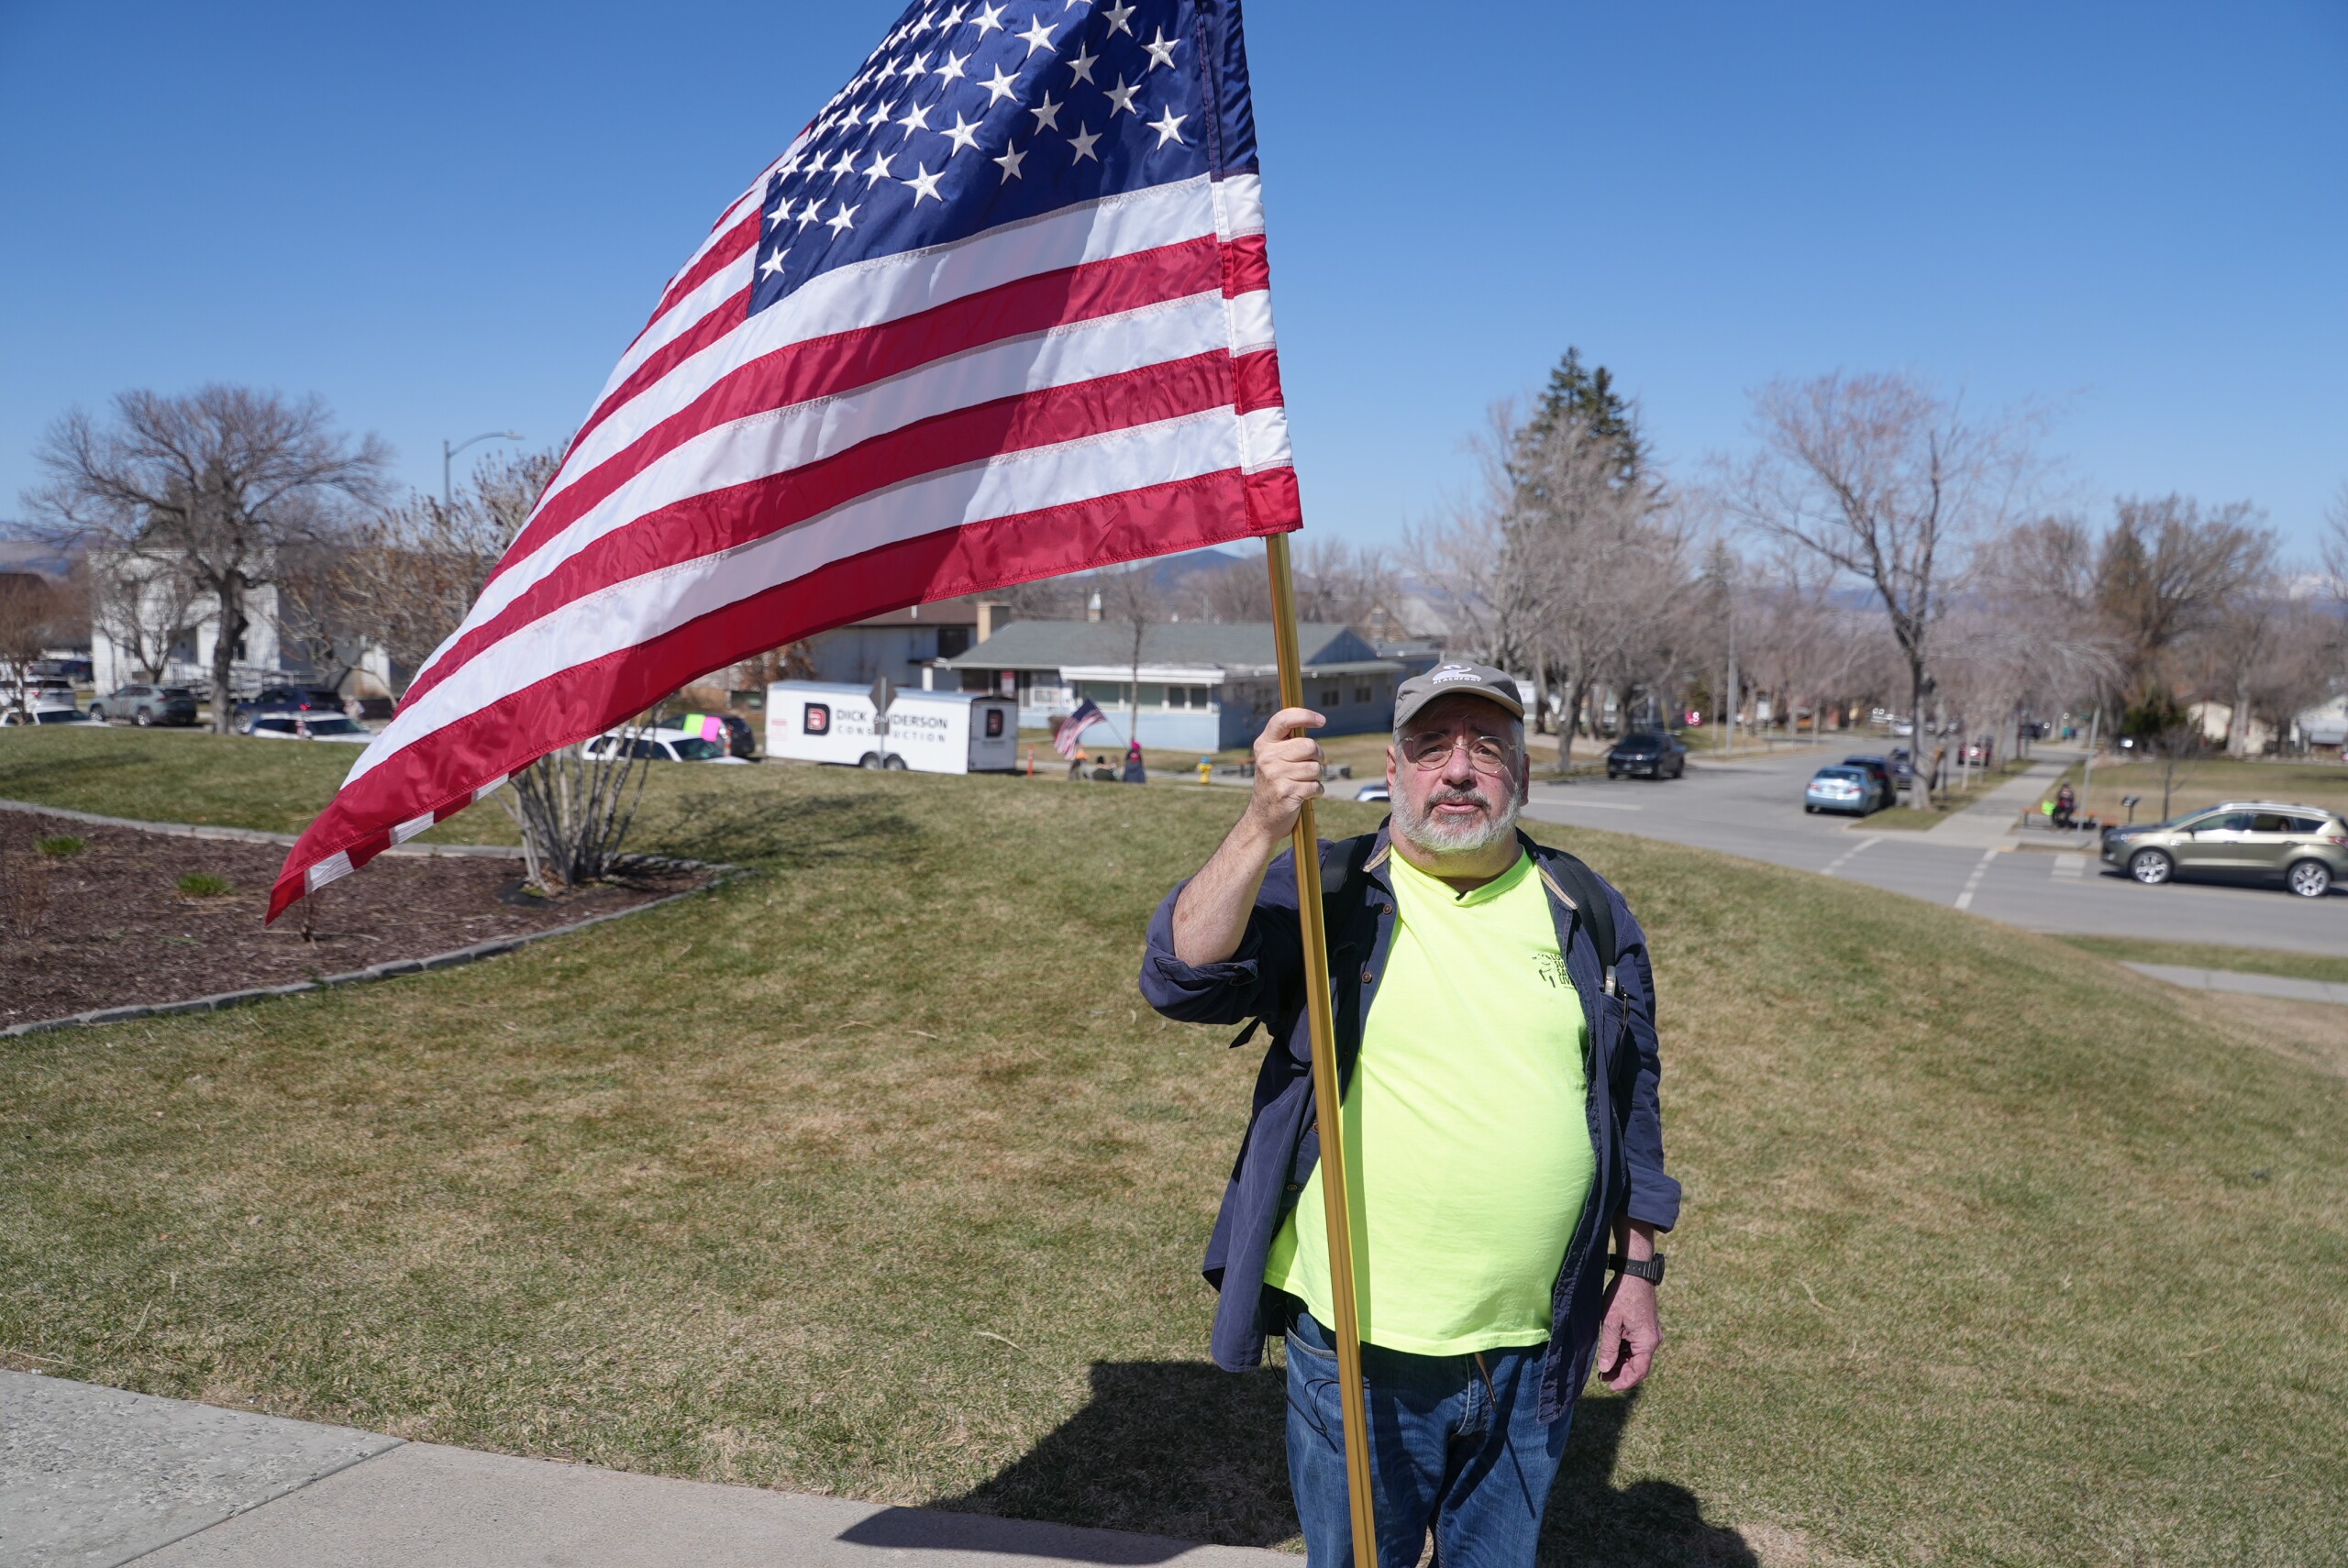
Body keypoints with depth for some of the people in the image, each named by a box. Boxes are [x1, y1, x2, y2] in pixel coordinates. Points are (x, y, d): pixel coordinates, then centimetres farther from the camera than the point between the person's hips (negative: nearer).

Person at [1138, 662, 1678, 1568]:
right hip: (1357, 1350, -2)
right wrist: (1265, 825, -31)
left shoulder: (1589, 915, 5)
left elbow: (1632, 1102, 13)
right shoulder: (1320, 894, -5)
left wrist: (1638, 1269, 11)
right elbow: (1181, 978, -20)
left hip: (1532, 1354, 3)